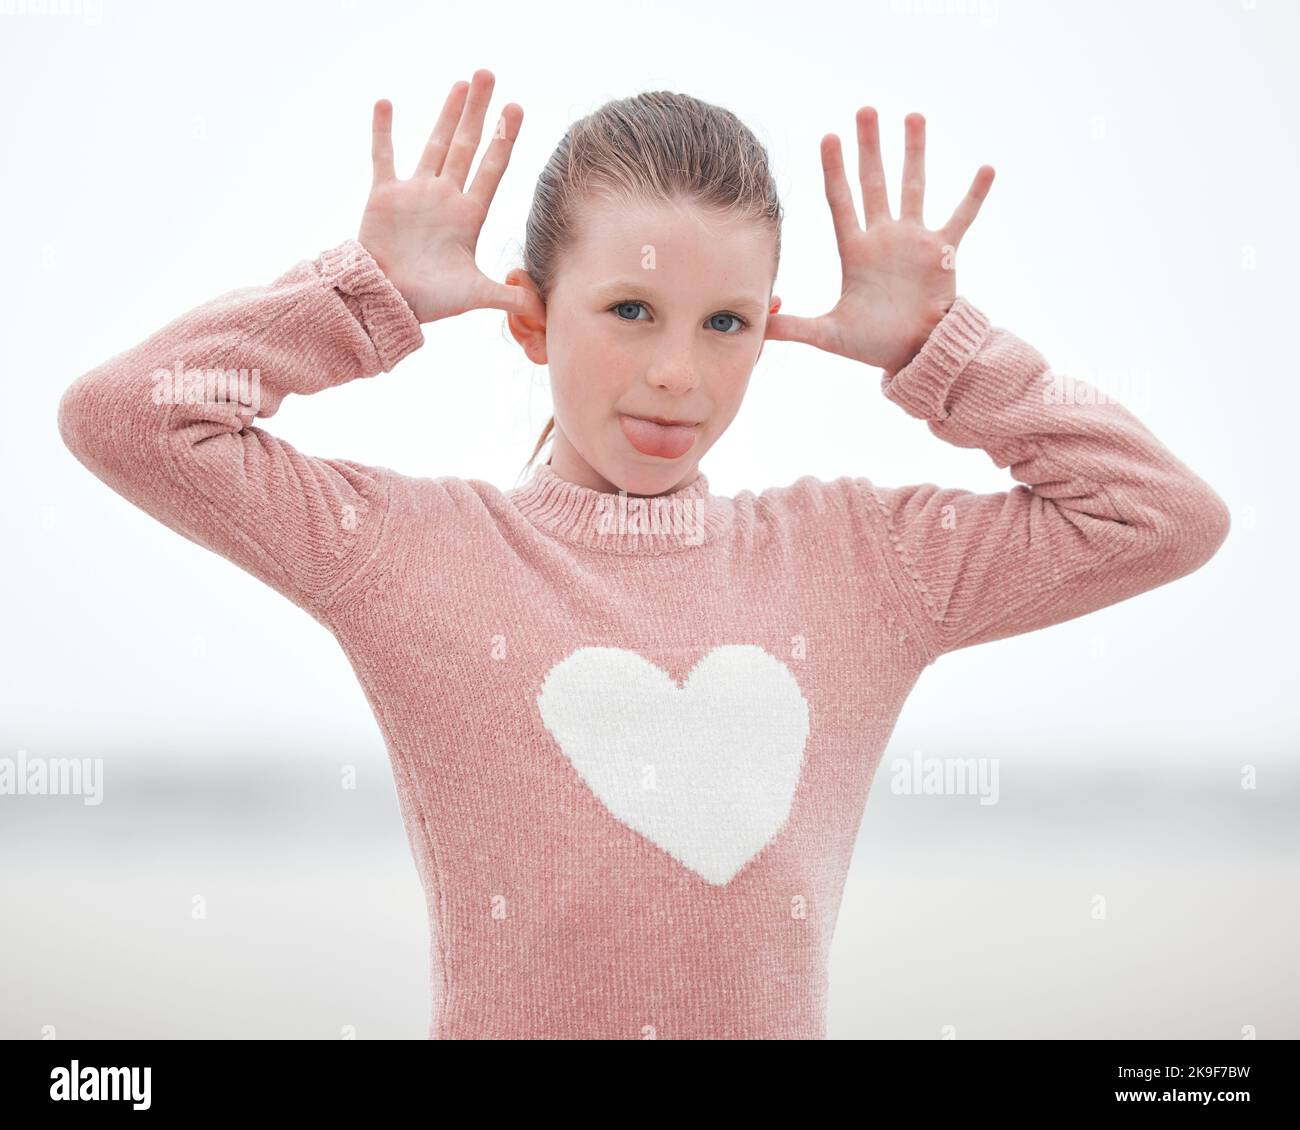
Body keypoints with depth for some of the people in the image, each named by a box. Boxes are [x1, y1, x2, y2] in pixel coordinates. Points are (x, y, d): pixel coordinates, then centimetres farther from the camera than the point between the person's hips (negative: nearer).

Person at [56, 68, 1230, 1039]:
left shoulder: (857, 557, 5)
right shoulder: (415, 551, -3)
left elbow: (1165, 516, 8)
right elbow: (124, 416, -9)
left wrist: (936, 346, 4)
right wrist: (376, 293, -5)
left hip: (776, 1013, 3)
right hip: (508, 1014, -2)